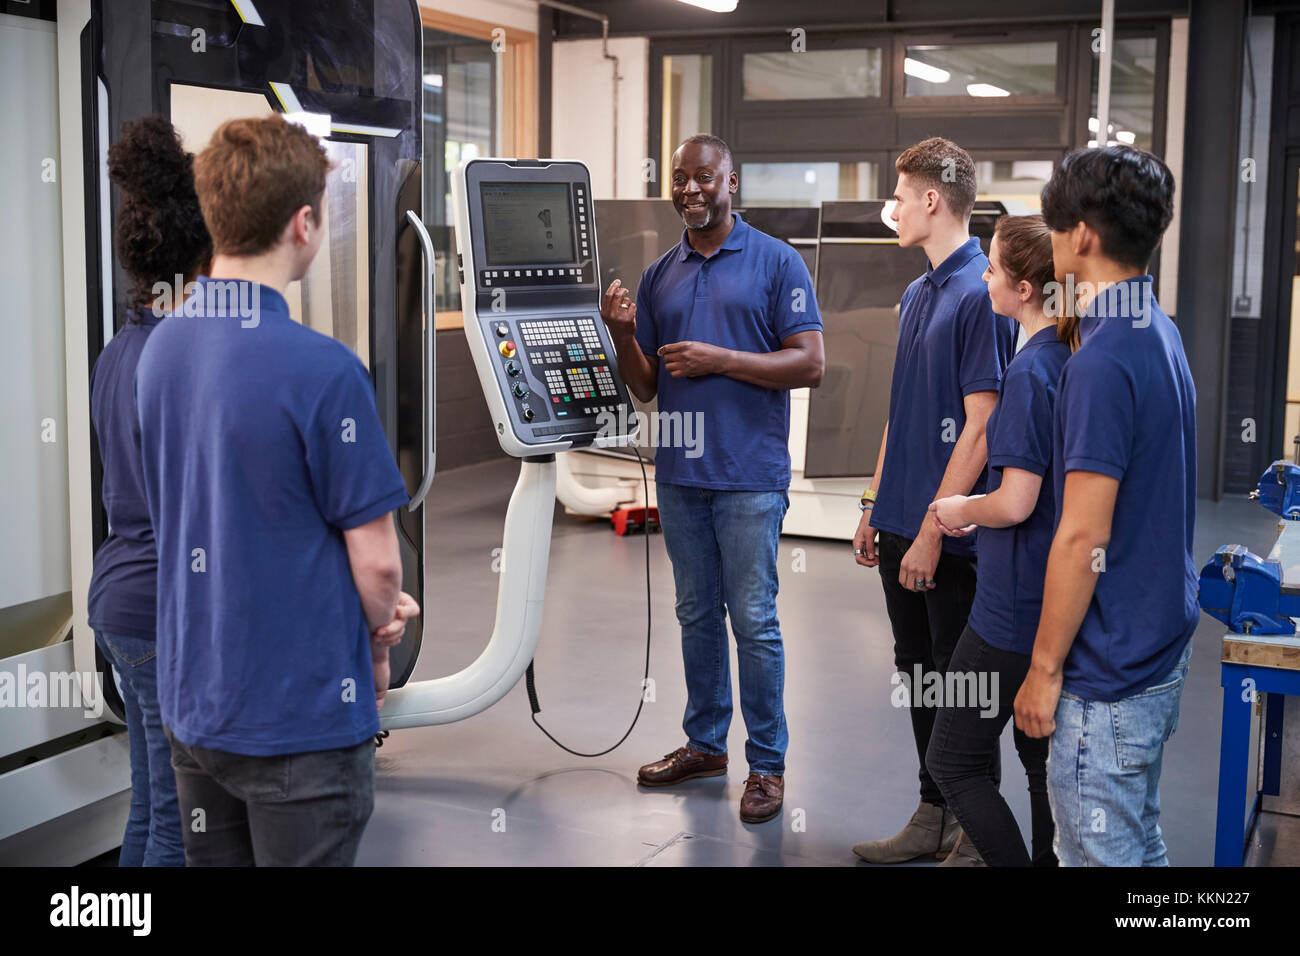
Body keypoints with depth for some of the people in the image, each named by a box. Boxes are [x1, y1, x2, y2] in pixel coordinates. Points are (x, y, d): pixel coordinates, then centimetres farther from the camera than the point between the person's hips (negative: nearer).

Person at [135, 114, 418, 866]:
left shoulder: (161, 349, 1)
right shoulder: (323, 369, -22)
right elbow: (377, 560, -17)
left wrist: (373, 606, 11)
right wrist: (378, 645, 6)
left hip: (193, 700, 7)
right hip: (302, 717, -7)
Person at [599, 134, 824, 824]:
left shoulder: (776, 263, -2)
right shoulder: (658, 276, 12)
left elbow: (810, 364, -9)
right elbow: (644, 388, 12)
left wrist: (720, 360, -16)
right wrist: (623, 335, -7)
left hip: (749, 474, -5)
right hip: (680, 472, 5)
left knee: (753, 620, -2)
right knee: (696, 614, 14)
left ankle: (767, 762, 9)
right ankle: (704, 743, 27)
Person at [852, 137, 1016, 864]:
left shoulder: (980, 293, -15)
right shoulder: (918, 294, 14)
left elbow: (979, 426, -19)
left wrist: (933, 528, -20)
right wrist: (876, 506, 17)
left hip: (950, 532, -9)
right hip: (904, 524, 9)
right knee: (919, 676, 15)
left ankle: (974, 833, 14)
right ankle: (934, 820, 26)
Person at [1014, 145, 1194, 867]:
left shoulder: (1104, 362, -23)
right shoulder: (1158, 333, 9)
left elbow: (1082, 539, -23)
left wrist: (1045, 668, -15)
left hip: (1108, 672, -10)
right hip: (1160, 645, 10)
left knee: (1099, 853, 2)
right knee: (1137, 843, 21)